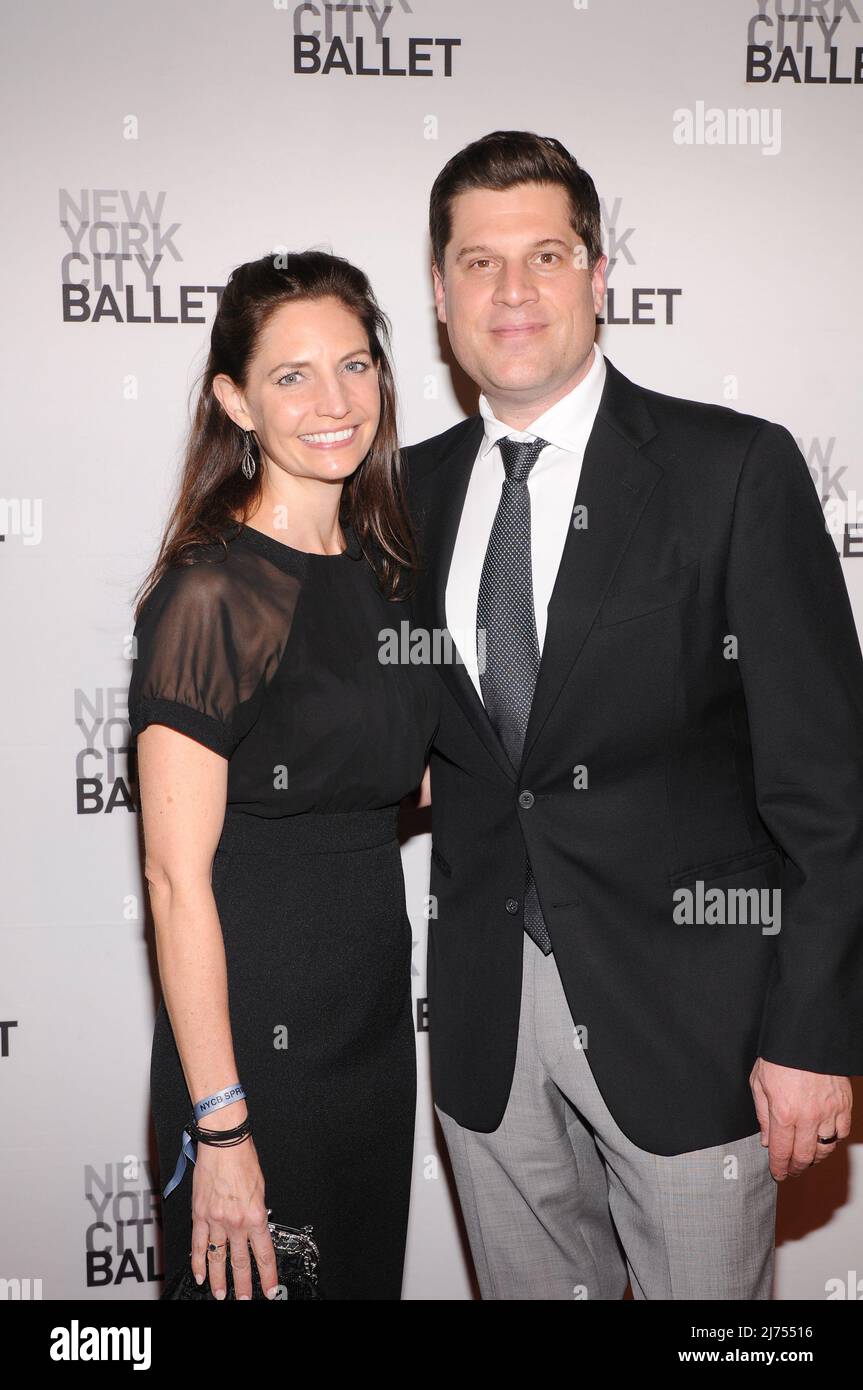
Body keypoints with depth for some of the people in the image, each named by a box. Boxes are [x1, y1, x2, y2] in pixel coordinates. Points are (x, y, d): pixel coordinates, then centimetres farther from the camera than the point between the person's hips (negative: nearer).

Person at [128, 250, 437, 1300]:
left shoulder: (382, 572, 5)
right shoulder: (209, 593, -19)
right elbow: (177, 880, -20)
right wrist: (219, 1128, -20)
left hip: (379, 1020, 7)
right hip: (256, 1042, -7)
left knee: (369, 1273, 22)